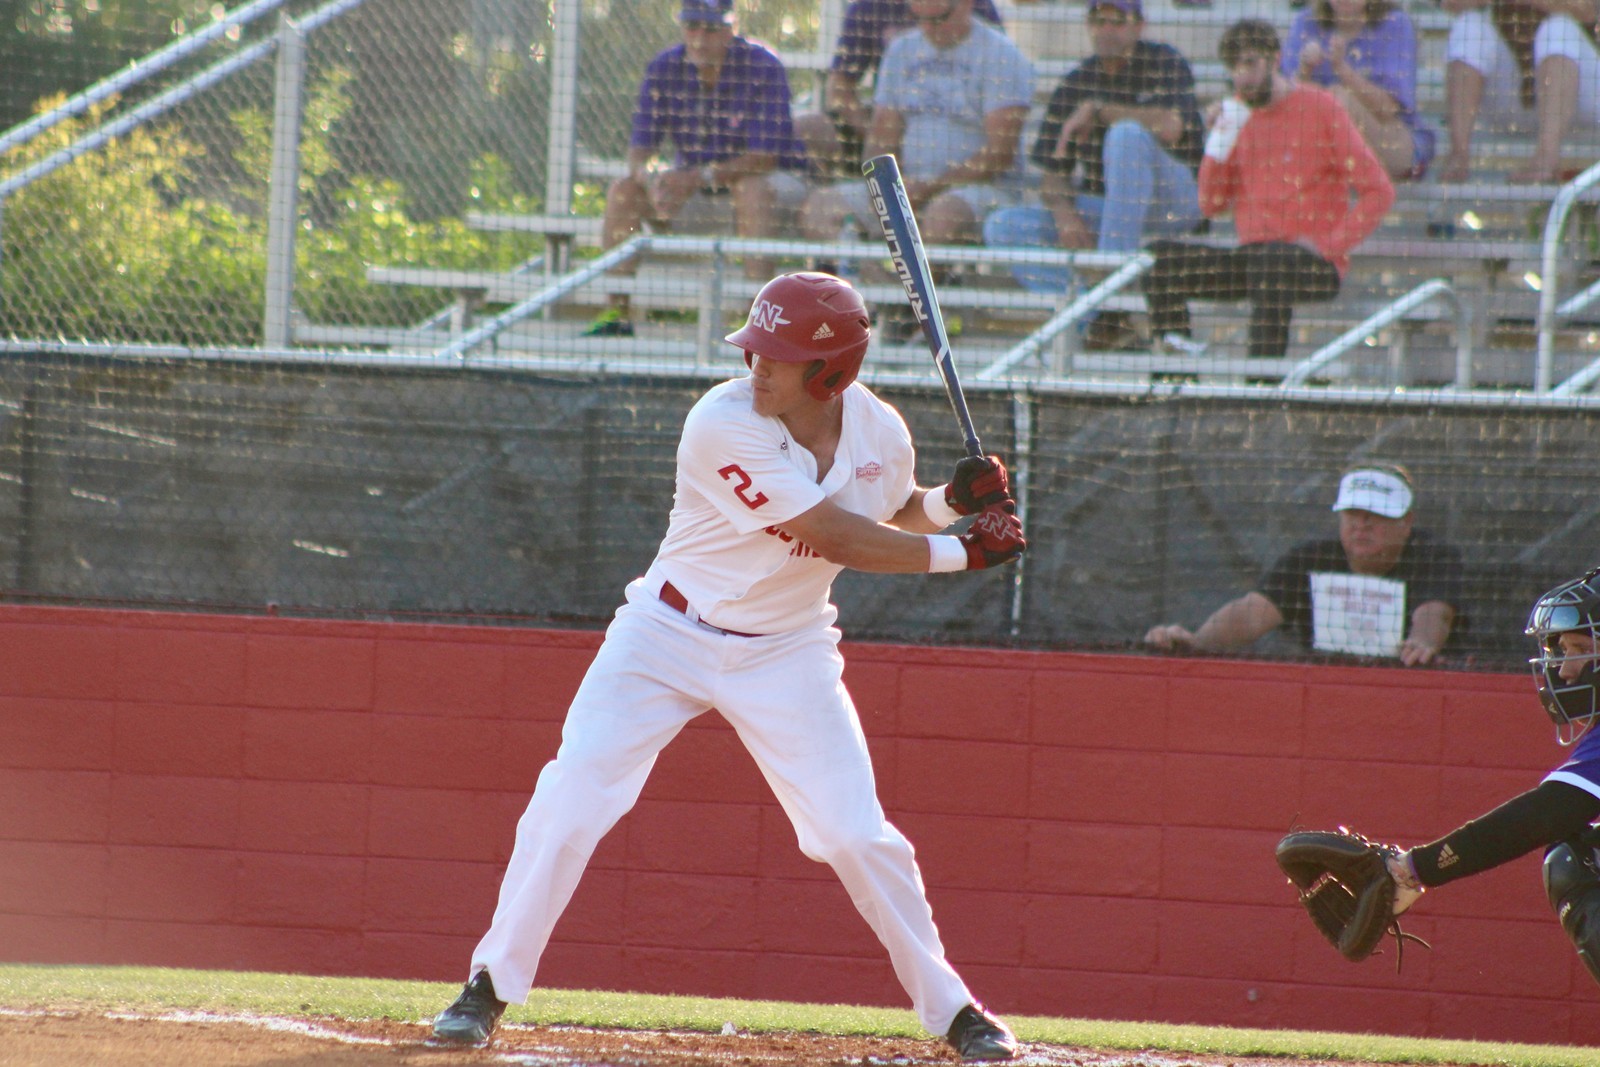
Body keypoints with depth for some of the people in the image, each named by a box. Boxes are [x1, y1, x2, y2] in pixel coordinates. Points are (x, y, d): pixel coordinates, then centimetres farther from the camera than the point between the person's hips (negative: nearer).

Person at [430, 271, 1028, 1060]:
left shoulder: (879, 431, -8)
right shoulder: (725, 427, -26)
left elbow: (894, 515, 15)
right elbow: (840, 538, -25)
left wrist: (952, 500, -7)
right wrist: (964, 552, -19)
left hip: (786, 655, 3)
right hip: (670, 637, -3)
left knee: (858, 837, -3)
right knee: (568, 806, -13)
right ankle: (491, 985, 2)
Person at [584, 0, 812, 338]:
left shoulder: (763, 69, -21)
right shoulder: (664, 69, -7)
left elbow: (764, 157, -27)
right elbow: (639, 148, -8)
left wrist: (698, 177, -37)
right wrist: (650, 180, -32)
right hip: (696, 188, 5)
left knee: (750, 187, -38)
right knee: (623, 190, -14)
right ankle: (618, 315, -14)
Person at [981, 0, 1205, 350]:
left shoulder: (1164, 64, -5)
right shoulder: (1075, 83, 8)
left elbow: (1172, 126, -26)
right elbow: (1052, 174, 5)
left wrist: (1096, 110, -19)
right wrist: (1065, 214, -17)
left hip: (1177, 200, -5)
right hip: (1099, 208, 5)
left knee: (1127, 134, -34)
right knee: (1002, 227, -12)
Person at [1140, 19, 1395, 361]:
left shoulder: (1320, 110, -2)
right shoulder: (1237, 115, 15)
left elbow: (1378, 191, -5)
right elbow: (1211, 205, 14)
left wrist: (1329, 245, -14)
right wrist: (1220, 144, -2)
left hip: (1319, 267, -6)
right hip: (1251, 253, 6)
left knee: (1272, 260, -39)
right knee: (1159, 259, -14)